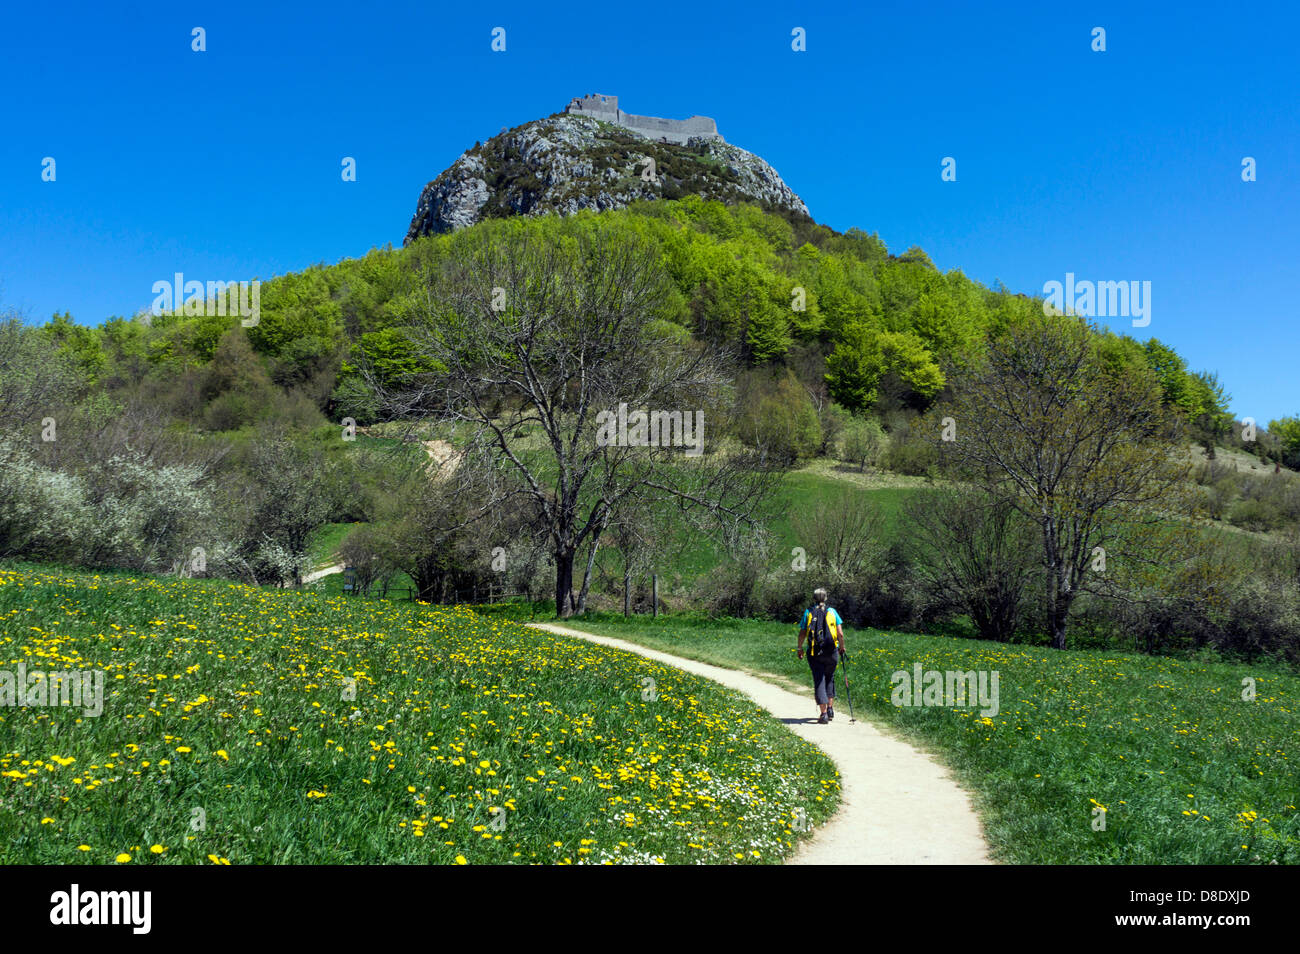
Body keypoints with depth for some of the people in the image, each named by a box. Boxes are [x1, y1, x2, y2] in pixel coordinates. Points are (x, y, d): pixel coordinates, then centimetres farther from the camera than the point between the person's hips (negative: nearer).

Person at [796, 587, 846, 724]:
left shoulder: (808, 612, 1)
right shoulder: (832, 612, 1)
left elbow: (802, 633, 1)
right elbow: (840, 633, -4)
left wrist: (799, 648, 15)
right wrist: (841, 647, 13)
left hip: (814, 653, -1)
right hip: (831, 651, 1)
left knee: (819, 681, 2)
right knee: (829, 679, 21)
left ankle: (824, 714, -7)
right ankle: (830, 709, 20)